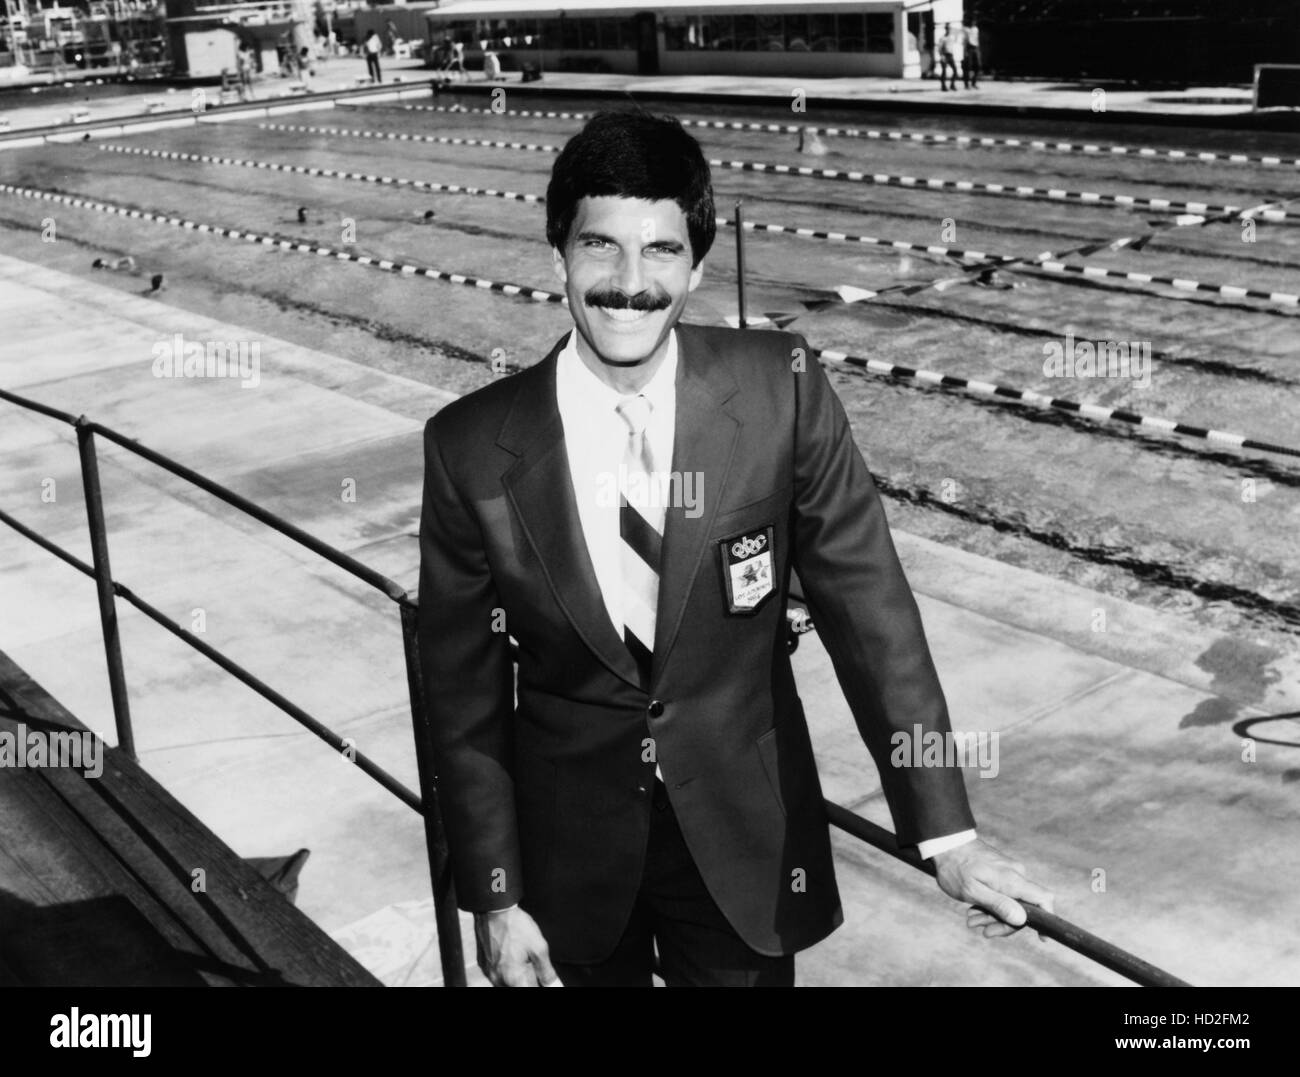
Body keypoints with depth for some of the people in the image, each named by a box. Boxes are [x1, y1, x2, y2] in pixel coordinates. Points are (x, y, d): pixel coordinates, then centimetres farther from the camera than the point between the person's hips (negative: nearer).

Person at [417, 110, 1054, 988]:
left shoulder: (782, 393, -15)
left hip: (748, 842, 0)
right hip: (569, 851, 0)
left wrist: (950, 836, -9)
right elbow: (462, 691, -5)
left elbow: (869, 606, -9)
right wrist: (495, 899, -4)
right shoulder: (472, 448, -14)